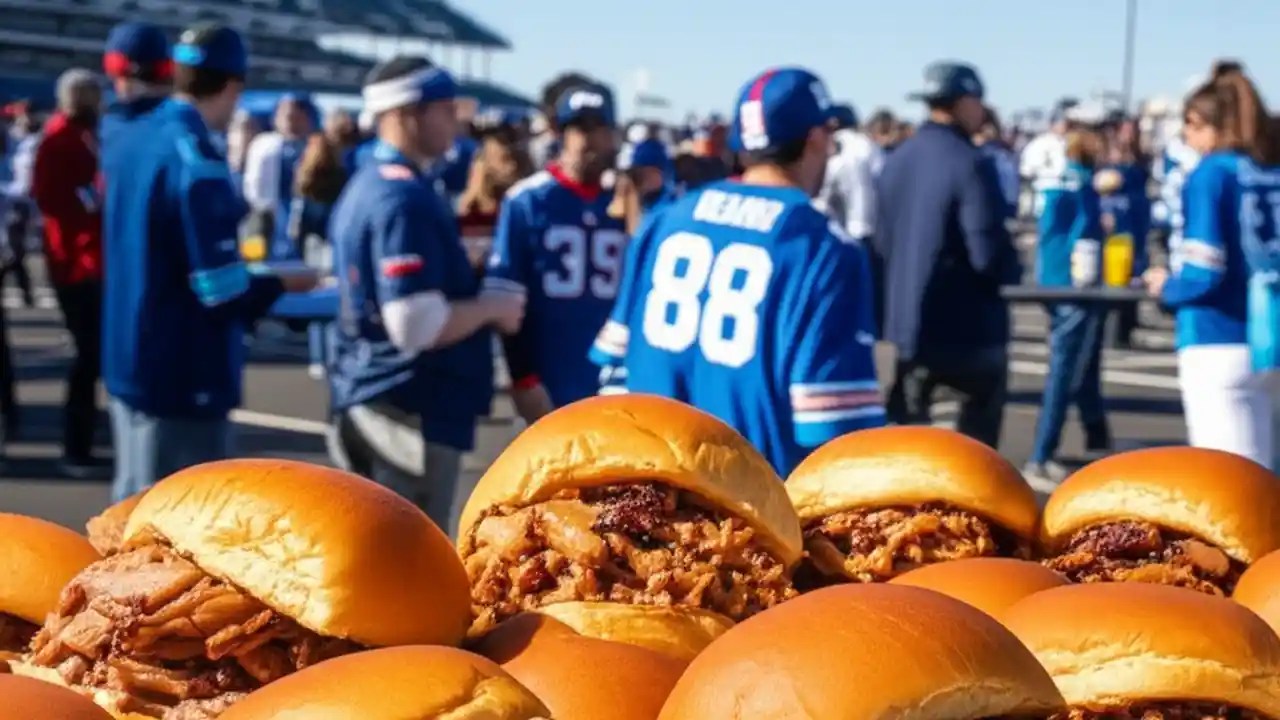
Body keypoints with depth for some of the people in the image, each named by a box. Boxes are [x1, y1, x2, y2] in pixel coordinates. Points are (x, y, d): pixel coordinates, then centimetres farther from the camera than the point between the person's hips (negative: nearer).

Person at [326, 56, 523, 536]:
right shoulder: (406, 199, -19)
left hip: (367, 398, 10)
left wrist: (466, 275, 16)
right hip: (412, 407, -10)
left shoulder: (366, 186, 12)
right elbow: (418, 326, -26)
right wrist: (492, 308, -11)